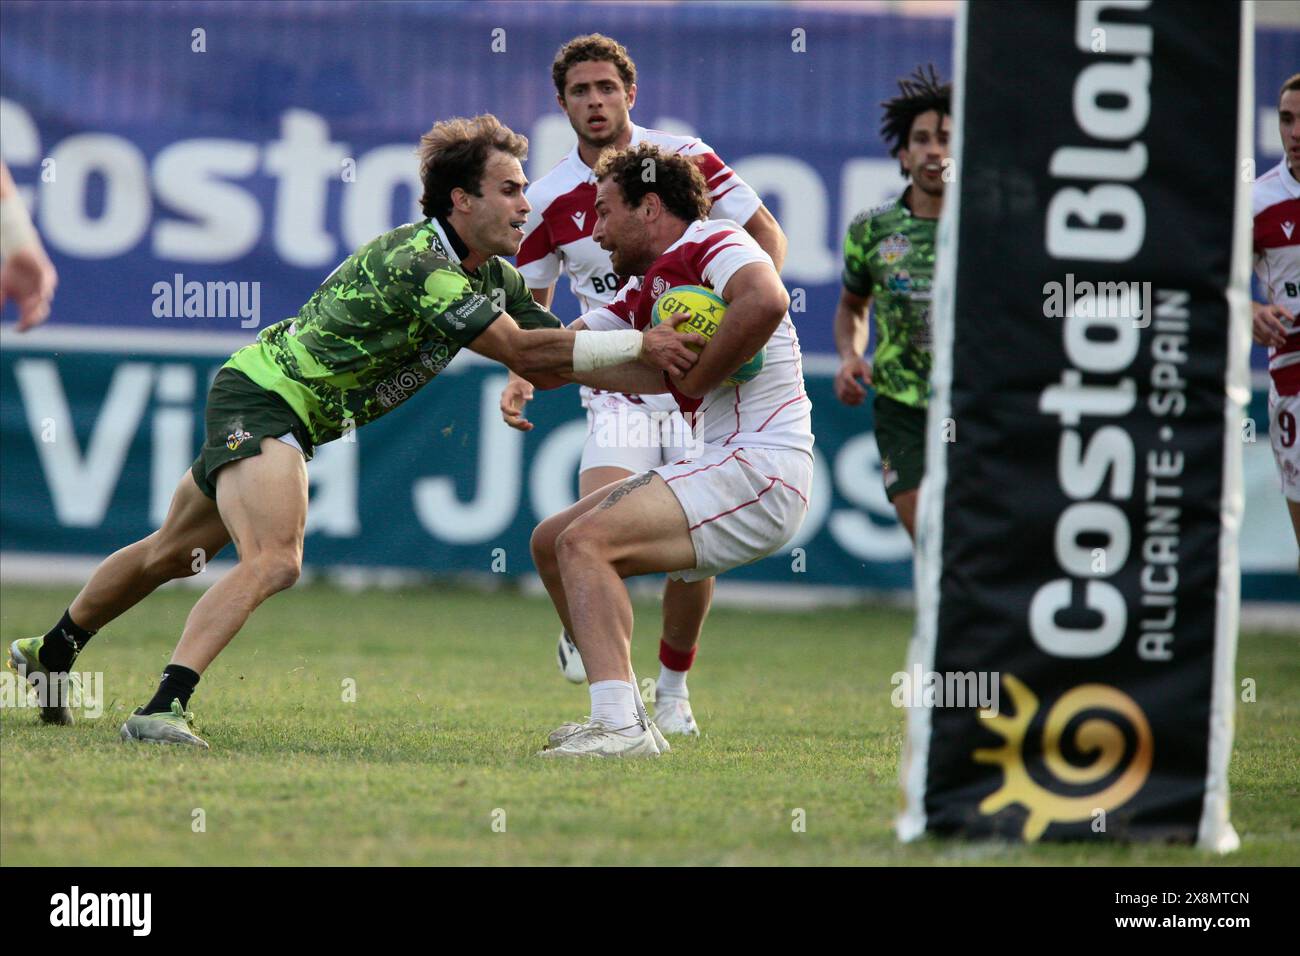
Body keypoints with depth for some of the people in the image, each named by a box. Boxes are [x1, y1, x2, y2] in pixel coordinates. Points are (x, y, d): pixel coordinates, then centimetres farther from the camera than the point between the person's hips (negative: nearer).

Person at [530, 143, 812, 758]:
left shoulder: (714, 244, -9)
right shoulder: (646, 291, 20)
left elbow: (766, 300, -31)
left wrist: (691, 381, -21)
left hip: (760, 468, -10)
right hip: (721, 468, 10)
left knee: (586, 541, -21)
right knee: (552, 542, 14)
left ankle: (620, 725, -30)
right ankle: (626, 718, 14)